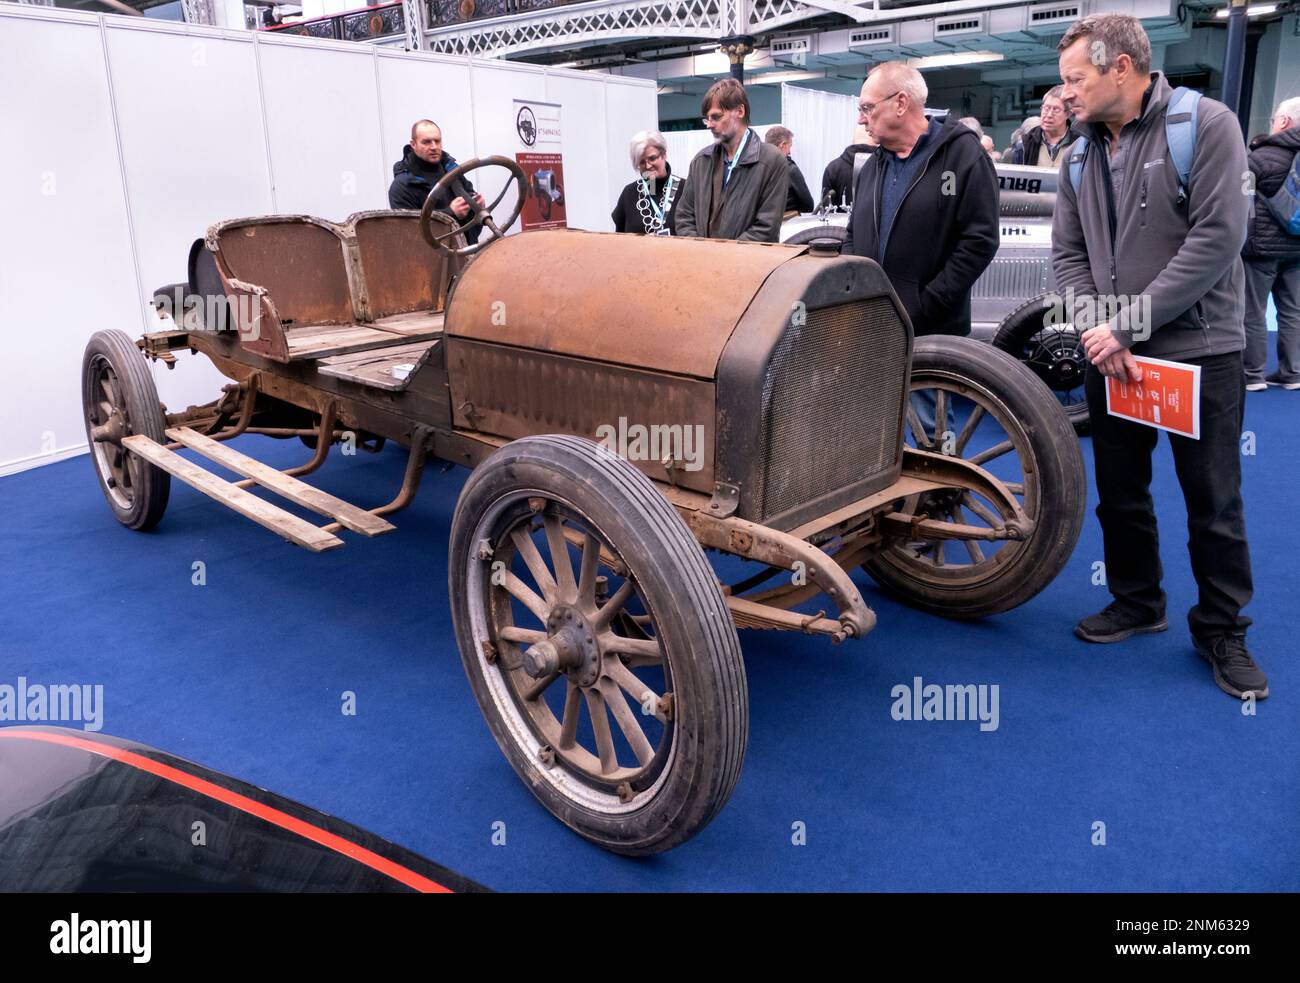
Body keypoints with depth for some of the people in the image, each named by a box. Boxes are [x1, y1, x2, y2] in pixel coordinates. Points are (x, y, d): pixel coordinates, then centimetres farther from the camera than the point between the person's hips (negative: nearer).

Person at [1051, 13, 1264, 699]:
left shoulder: (1206, 125, -9)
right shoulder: (1081, 154, 7)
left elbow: (1218, 238, -18)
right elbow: (1067, 253, 5)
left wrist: (1125, 323, -20)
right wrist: (1099, 332, -11)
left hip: (1199, 352, -5)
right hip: (1110, 355, 5)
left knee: (1214, 504, 4)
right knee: (1119, 491, 14)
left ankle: (1221, 630, 21)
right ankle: (1137, 601, 33)